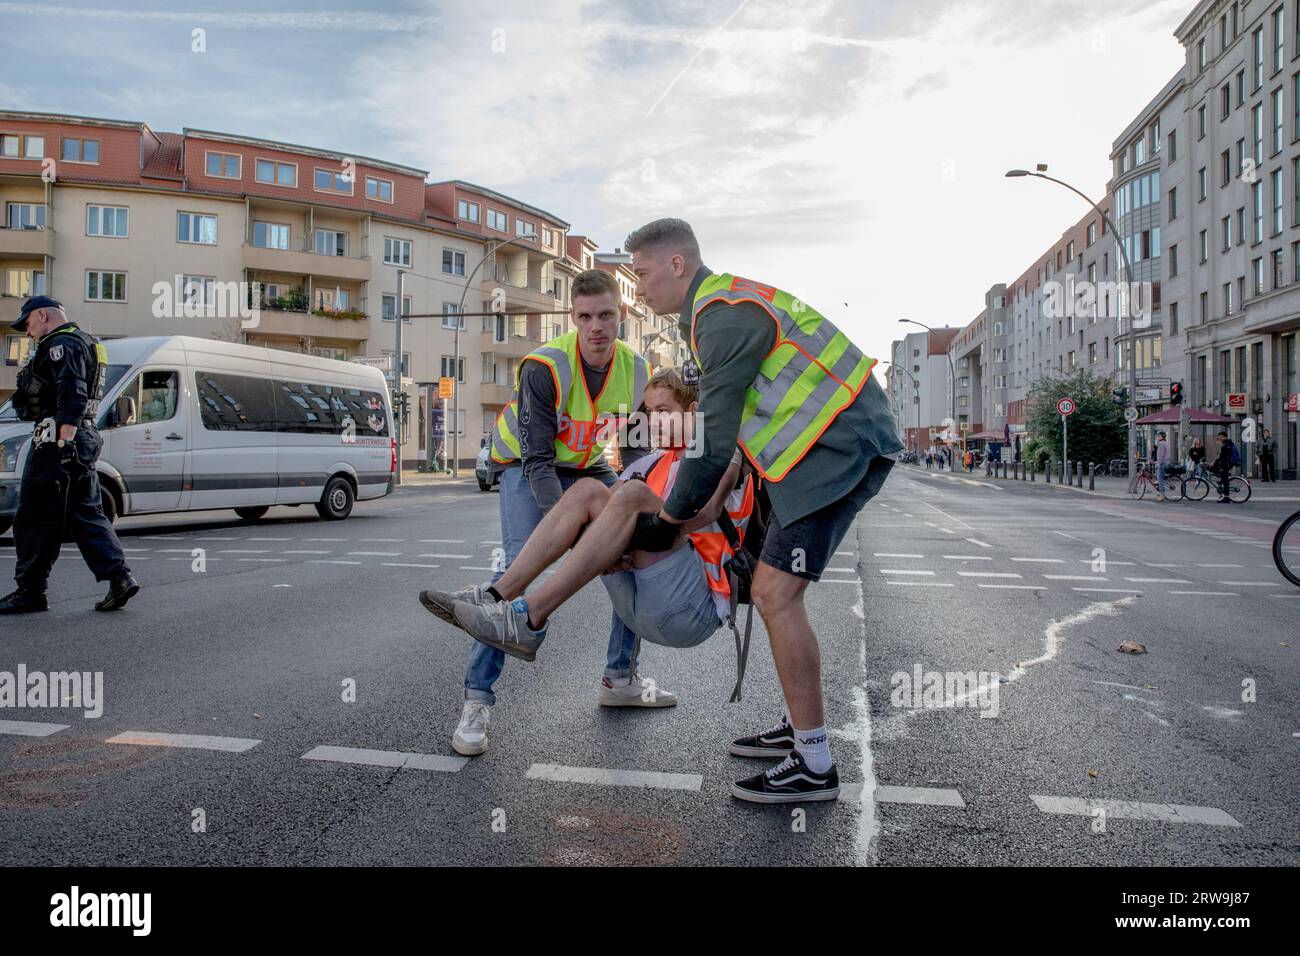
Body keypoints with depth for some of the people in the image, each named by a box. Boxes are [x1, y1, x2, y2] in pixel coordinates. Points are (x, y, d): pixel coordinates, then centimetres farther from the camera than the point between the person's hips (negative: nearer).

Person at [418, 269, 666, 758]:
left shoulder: (636, 371, -15)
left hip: (586, 467, 6)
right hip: (526, 463, -5)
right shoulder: (545, 367, -30)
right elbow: (537, 460, -31)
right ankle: (477, 700, -19)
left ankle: (620, 679, 12)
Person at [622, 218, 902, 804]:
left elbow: (714, 441, -18)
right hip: (826, 448, 10)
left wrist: (667, 522, -7)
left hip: (840, 448, -10)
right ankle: (799, 727, 25)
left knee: (776, 596, -12)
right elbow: (727, 422, 24)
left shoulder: (724, 316, -16)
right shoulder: (722, 305, 18)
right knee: (772, 592, 14)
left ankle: (813, 766, -2)